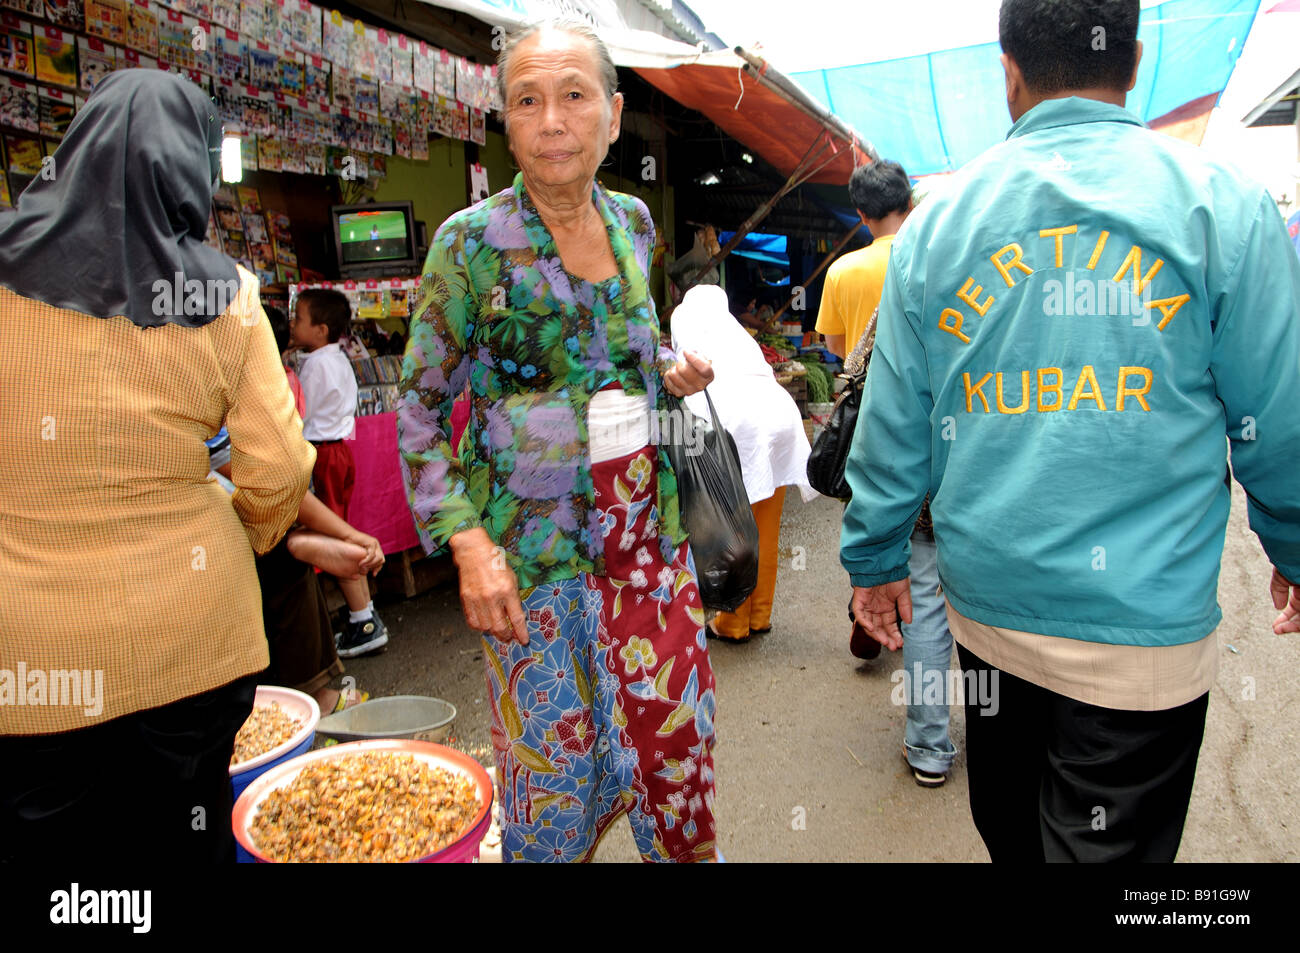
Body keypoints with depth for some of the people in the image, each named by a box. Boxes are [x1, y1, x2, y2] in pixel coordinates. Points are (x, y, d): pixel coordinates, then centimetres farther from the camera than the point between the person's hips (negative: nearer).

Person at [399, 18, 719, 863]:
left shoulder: (634, 222, 5)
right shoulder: (470, 241, -10)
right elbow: (419, 407, -6)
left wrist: (670, 374, -1)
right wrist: (469, 543, -16)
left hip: (646, 519, 4)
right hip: (533, 542, -4)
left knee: (677, 731, 13)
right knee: (555, 759, 8)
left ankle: (689, 854, 39)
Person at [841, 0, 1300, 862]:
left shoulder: (936, 224, 0)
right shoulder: (1221, 203, -5)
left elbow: (894, 426, 2)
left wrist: (876, 558, 14)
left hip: (987, 604, 3)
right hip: (1144, 619, -2)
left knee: (1008, 826, 24)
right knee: (1109, 840, 13)